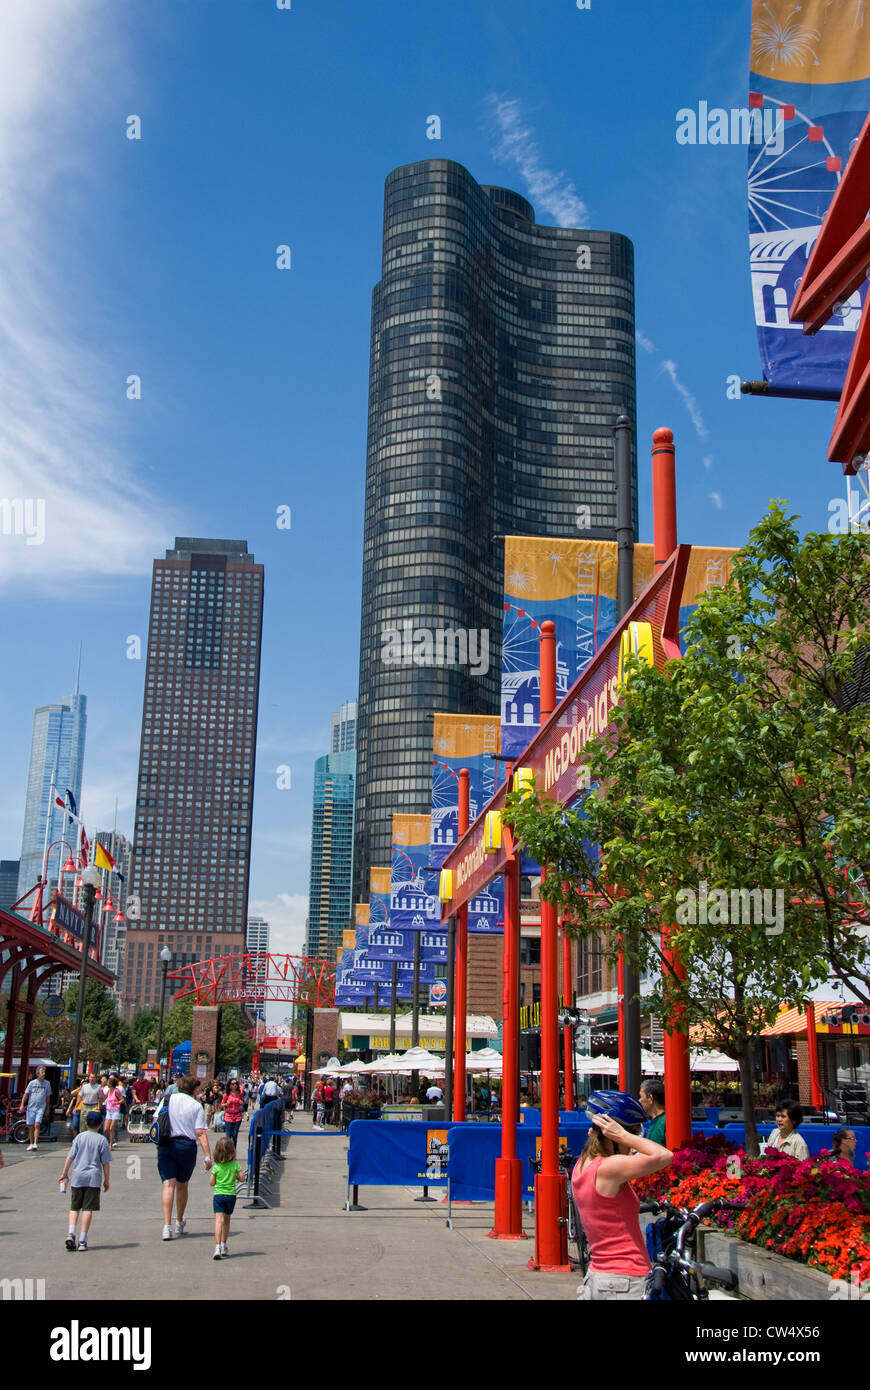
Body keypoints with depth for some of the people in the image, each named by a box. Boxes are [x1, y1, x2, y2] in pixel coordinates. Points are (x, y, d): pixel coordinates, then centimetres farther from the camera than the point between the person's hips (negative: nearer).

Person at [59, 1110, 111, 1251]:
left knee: (74, 1208, 11)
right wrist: (106, 1180, 8)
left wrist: (64, 1174, 13)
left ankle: (70, 1233, -8)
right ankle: (82, 1241, -1)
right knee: (88, 1209, 0)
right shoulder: (102, 1140, 0)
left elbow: (70, 1157, 3)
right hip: (93, 1178, -2)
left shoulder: (79, 1137, 4)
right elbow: (105, 1163, 0)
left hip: (77, 1177, 2)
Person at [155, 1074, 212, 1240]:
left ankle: (167, 1226, -15)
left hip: (166, 1145, 1)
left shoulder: (167, 1099, 6)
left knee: (169, 1184, -3)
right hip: (187, 1146, -1)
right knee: (182, 1185, 16)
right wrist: (208, 1156, -8)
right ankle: (179, 1223, 30)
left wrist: (158, 1143, 16)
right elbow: (200, 1133, -7)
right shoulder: (196, 1105, -1)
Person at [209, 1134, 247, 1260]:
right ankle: (223, 1245, 27)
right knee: (226, 1220, 18)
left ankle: (218, 1247, -23)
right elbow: (242, 1178, 0)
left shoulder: (216, 1167, -6)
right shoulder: (235, 1165, -4)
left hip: (218, 1195, -2)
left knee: (219, 1220, -9)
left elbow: (212, 1183, 0)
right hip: (231, 1195, 2)